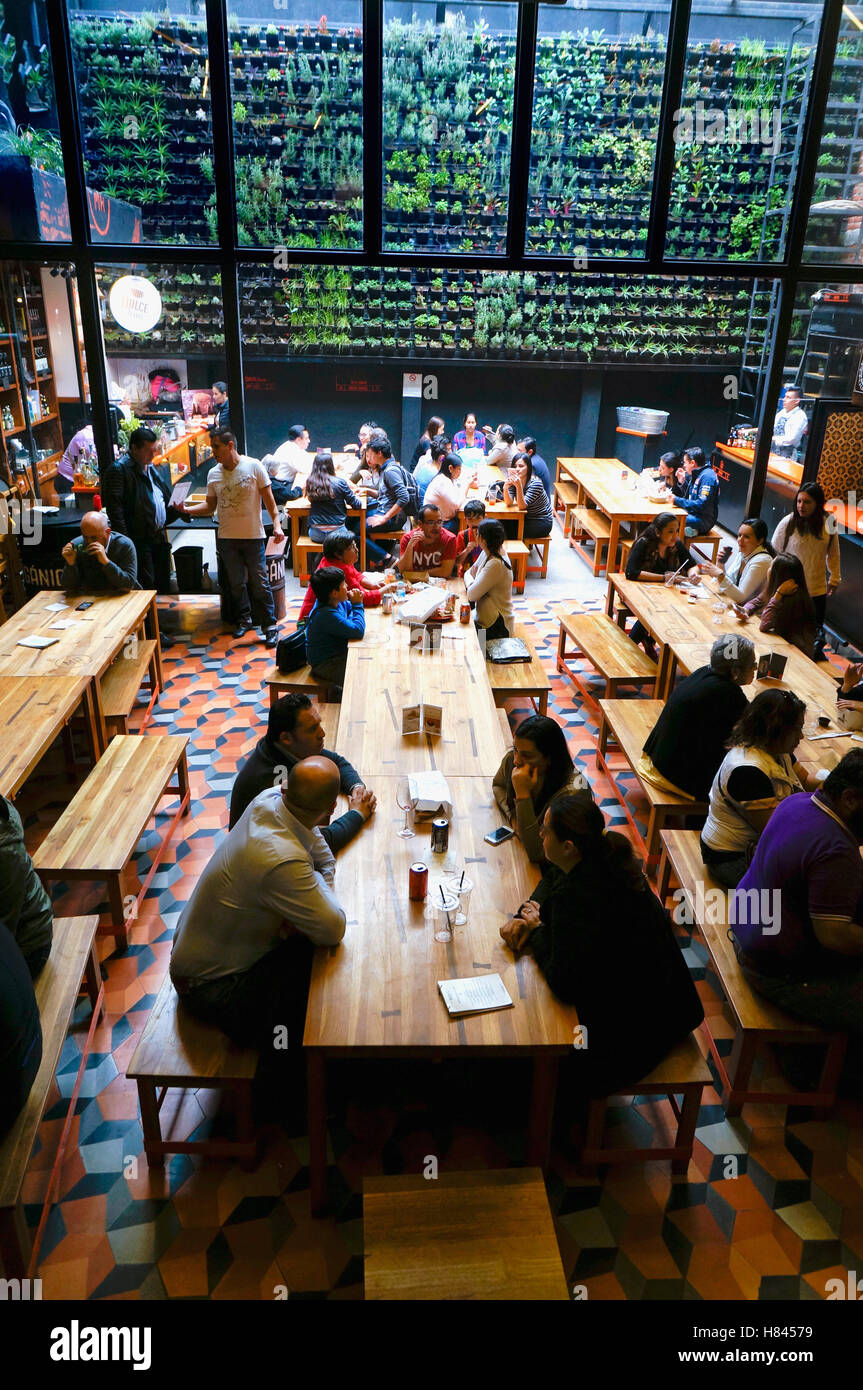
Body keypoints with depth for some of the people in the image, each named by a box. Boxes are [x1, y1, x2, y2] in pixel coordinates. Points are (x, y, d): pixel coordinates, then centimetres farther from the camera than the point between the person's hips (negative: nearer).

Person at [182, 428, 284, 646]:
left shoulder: (254, 467, -6)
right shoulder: (213, 474, 5)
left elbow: (269, 500, -5)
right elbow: (210, 506, 11)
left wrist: (276, 524, -14)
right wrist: (187, 509, -5)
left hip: (253, 536, -4)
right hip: (226, 538, 4)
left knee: (259, 584, -3)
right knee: (236, 583, 13)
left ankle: (269, 626, 6)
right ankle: (243, 620, 30)